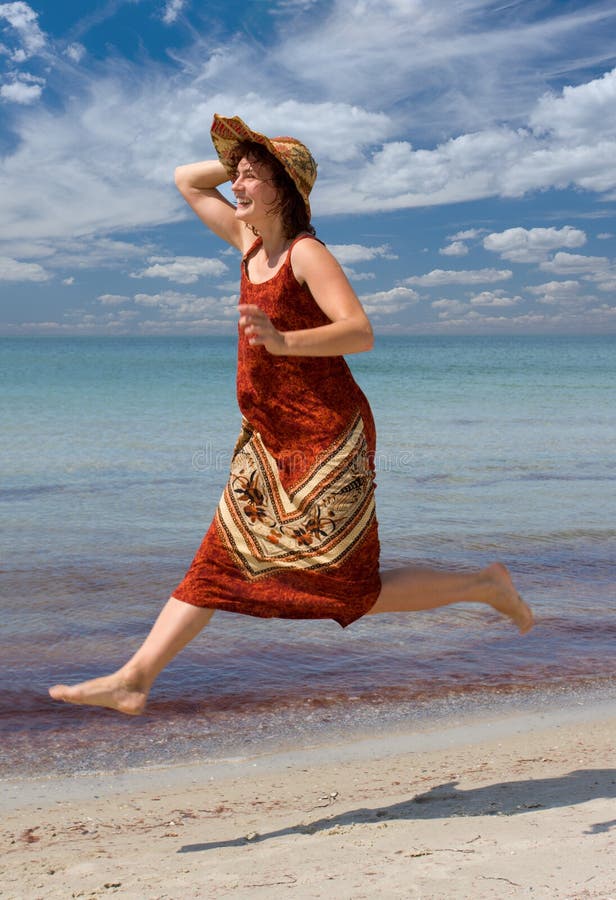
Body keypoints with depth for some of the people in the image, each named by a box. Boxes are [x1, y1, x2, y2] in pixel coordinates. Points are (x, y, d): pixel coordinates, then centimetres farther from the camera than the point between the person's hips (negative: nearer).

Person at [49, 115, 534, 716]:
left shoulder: (306, 253, -13)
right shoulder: (250, 240, 10)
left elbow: (361, 332, -27)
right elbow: (186, 181, 23)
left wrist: (282, 340, -40)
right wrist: (236, 160, 9)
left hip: (326, 440, -8)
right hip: (268, 442, 8)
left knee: (347, 591, -2)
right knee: (215, 568, 7)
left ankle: (483, 586, 14)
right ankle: (134, 679, 9)